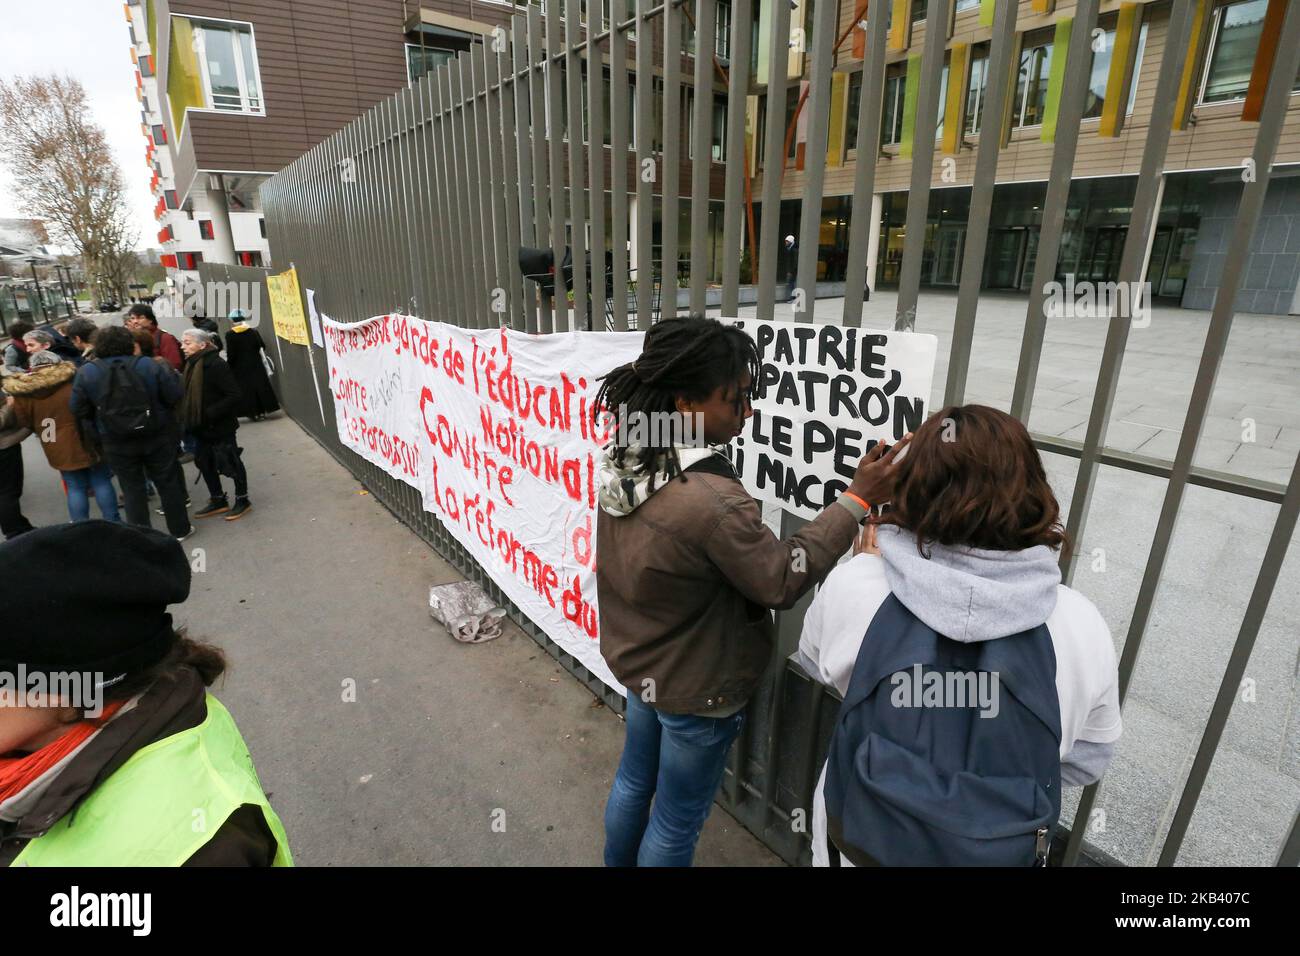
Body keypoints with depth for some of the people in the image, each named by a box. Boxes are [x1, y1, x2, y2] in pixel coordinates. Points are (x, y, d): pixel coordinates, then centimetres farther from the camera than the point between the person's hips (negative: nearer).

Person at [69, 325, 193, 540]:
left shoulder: (86, 372, -6)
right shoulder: (146, 364, -9)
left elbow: (79, 410, -3)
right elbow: (174, 395, -8)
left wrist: (102, 418, 15)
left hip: (117, 443, 0)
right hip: (157, 436, 0)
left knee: (132, 489, 11)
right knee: (167, 482, 12)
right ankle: (180, 529, 21)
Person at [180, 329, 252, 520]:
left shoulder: (216, 364, -20)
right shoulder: (192, 364, 6)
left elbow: (234, 396, -24)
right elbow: (190, 395, 17)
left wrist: (210, 414, -23)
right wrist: (188, 418, 6)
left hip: (220, 426, -9)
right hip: (201, 427, 9)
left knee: (231, 462, 3)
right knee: (204, 462, 14)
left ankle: (242, 501, 17)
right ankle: (218, 501, 28)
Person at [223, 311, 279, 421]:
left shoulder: (230, 335, -9)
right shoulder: (254, 331, -2)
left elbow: (230, 354, -11)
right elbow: (262, 347, 0)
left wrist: (228, 366, 0)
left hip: (240, 368, -2)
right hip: (256, 366, 2)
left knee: (246, 390, 5)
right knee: (259, 386, 9)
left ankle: (252, 413, 6)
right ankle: (262, 411, 11)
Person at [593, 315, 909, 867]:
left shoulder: (623, 460, -10)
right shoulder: (711, 500, -35)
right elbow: (782, 581, -21)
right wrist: (858, 498, -18)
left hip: (638, 663, 8)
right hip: (696, 689, -7)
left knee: (634, 780, 31)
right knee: (677, 822, 19)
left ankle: (617, 862, 55)